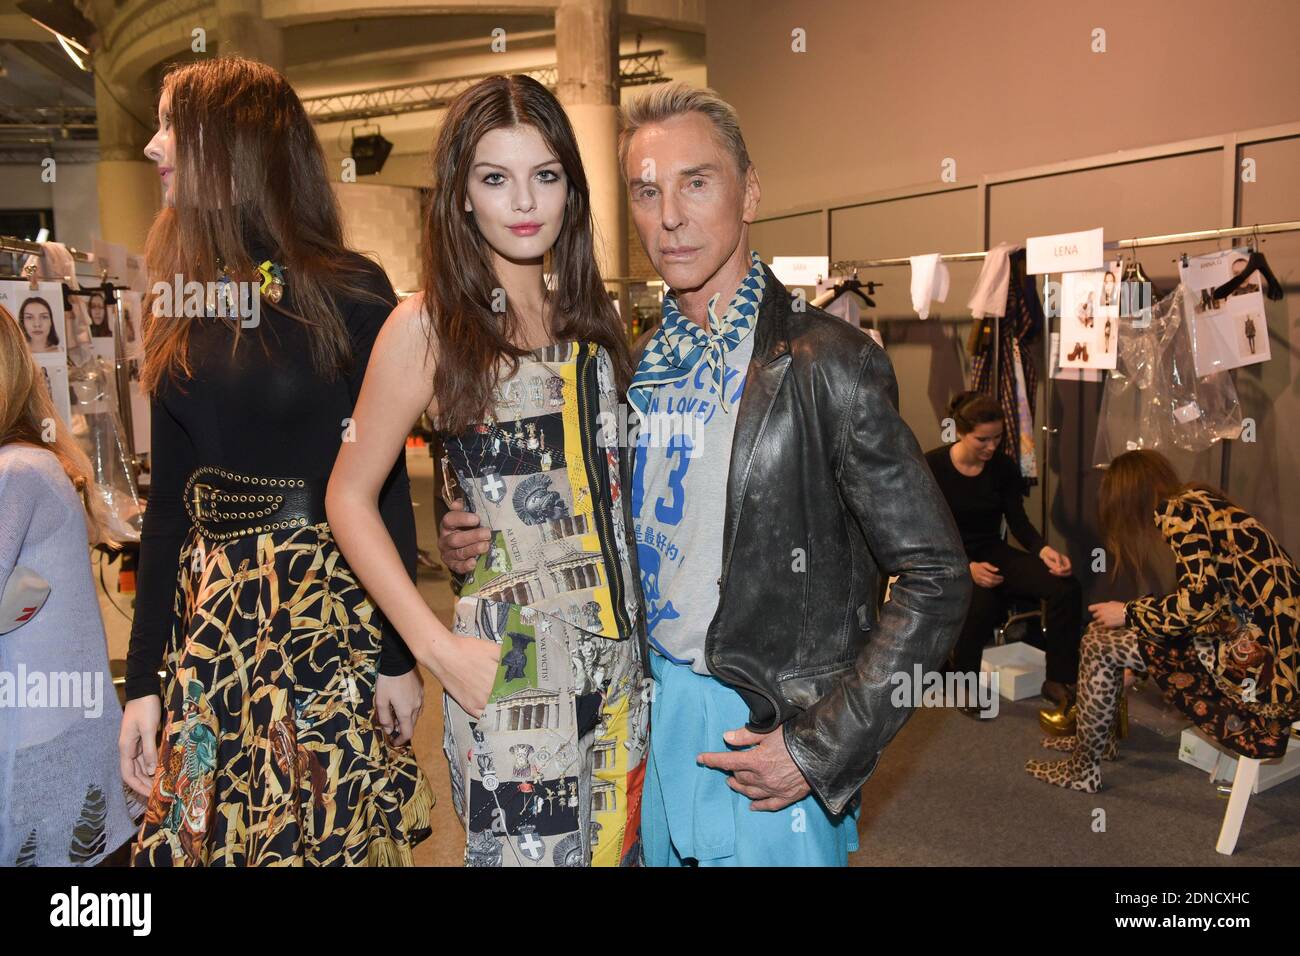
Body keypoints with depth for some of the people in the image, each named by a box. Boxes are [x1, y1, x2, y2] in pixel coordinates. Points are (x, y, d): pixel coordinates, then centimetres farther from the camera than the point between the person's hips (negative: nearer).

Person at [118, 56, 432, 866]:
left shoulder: (349, 292, -8)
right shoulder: (182, 305, 7)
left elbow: (387, 485, -8)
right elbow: (169, 501, 8)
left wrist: (400, 656, -8)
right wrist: (144, 679, 7)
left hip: (329, 618, -5)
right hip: (210, 618, 5)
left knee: (334, 835, 5)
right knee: (207, 832, 14)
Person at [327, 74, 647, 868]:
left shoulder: (592, 312, 7)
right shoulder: (428, 325, -8)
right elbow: (351, 497, -5)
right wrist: (438, 647, -12)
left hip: (623, 650, 6)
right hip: (511, 663, -5)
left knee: (622, 845, 18)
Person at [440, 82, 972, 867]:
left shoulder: (829, 363, -16)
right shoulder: (633, 358, 2)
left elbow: (936, 581, -14)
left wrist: (821, 749, -15)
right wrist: (479, 543, -3)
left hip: (763, 731, -5)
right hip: (650, 708, 6)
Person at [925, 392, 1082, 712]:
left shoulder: (1004, 466, -1)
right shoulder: (931, 467, -13)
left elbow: (1019, 522, 0)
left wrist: (1044, 550, -22)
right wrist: (965, 568, -27)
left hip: (993, 552, 5)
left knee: (1066, 588, -20)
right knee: (982, 603, -38)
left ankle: (1059, 680, -3)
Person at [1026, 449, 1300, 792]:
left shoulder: (1179, 510, -11)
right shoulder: (1203, 504, 16)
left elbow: (1200, 597, -21)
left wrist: (1128, 613, -5)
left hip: (1257, 663, -9)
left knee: (1101, 641, -2)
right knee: (1122, 632, 19)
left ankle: (1082, 768, 11)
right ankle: (1097, 737, 36)